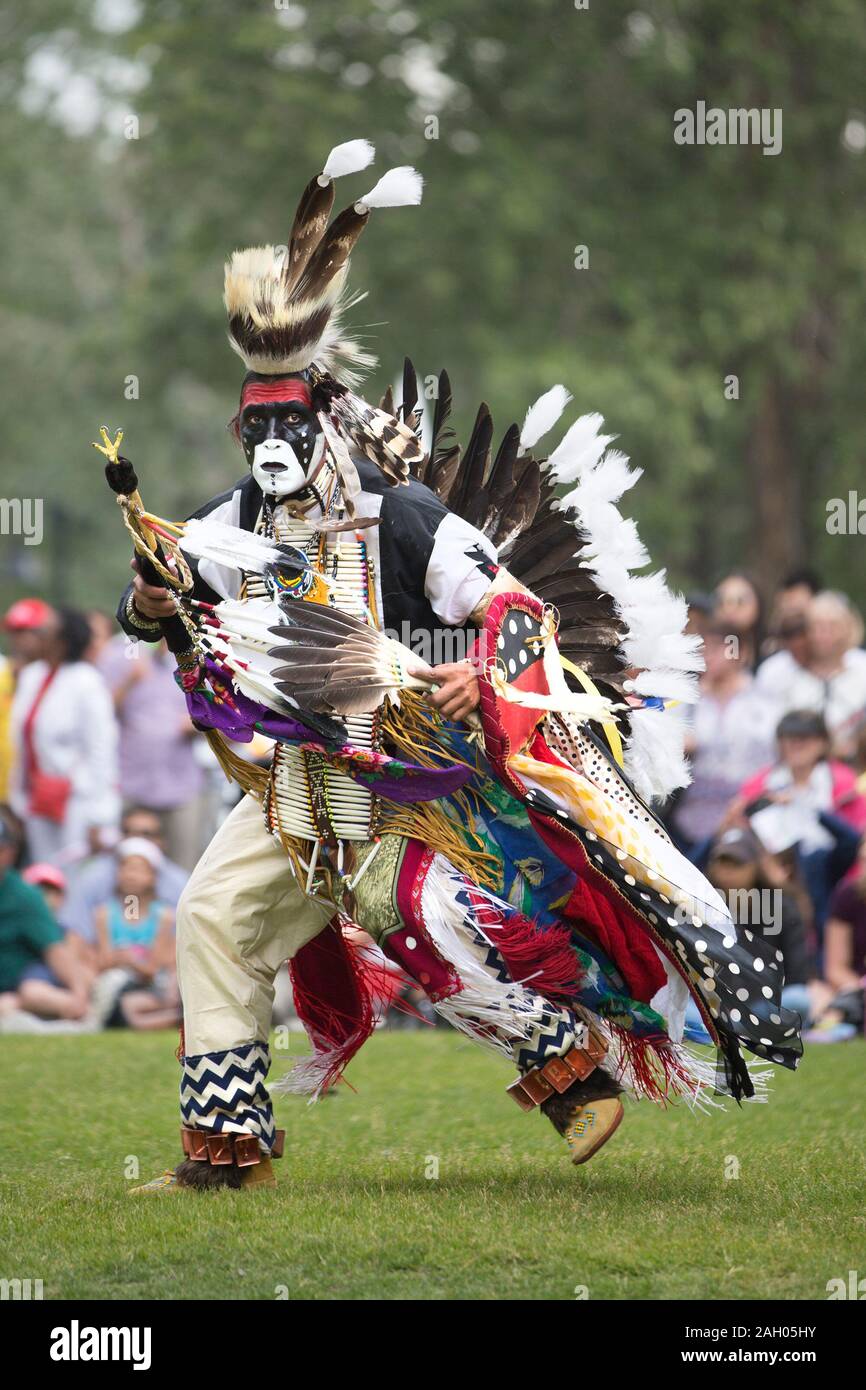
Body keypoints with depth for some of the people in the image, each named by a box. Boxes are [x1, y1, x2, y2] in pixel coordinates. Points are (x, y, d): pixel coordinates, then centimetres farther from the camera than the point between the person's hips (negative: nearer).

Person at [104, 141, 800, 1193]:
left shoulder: (403, 519, -12)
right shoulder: (238, 525, 5)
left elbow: (519, 609, -13)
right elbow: (153, 606, 5)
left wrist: (484, 679, -31)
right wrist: (152, 606, -18)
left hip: (406, 780, -6)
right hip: (296, 788, 6)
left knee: (428, 930, -18)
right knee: (212, 919, 1)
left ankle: (574, 1065, -1)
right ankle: (227, 1144, 8)